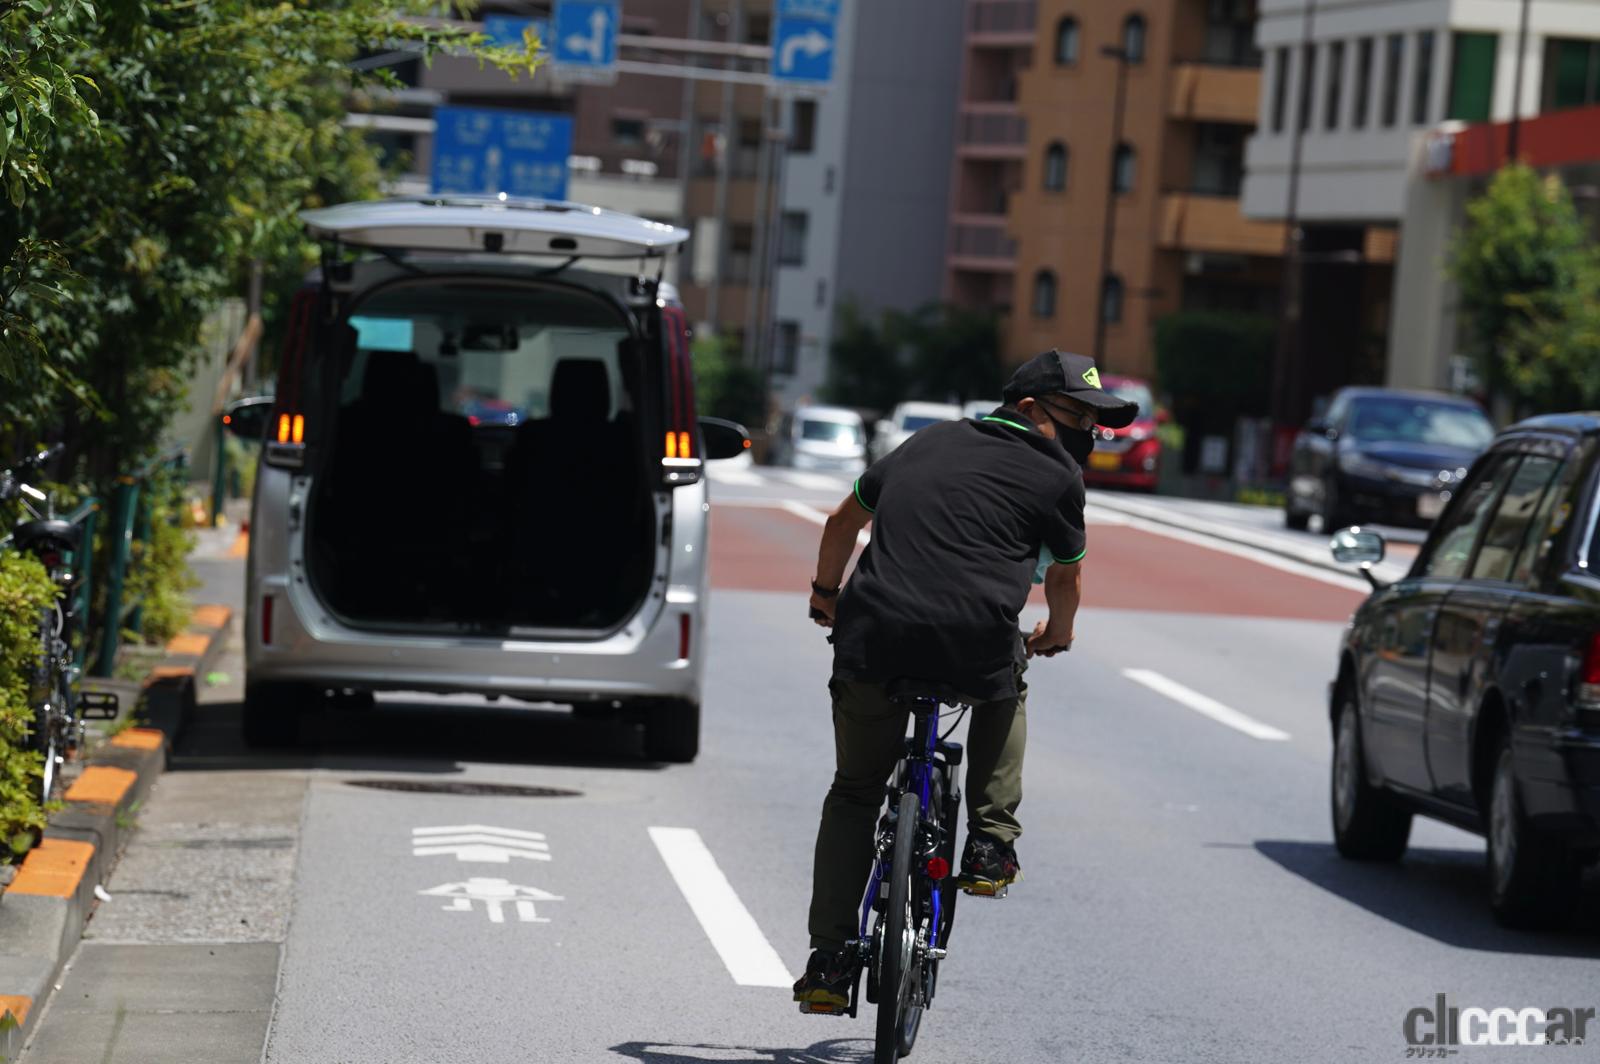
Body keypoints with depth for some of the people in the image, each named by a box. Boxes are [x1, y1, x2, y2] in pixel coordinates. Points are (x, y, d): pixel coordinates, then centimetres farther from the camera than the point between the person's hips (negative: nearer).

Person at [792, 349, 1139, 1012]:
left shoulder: (930, 442, 25)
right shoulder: (1055, 477, 12)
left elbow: (843, 522, 35)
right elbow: (1066, 576, 26)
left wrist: (826, 596, 52)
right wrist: (1056, 634, 48)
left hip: (871, 637, 3)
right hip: (974, 648, -3)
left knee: (854, 793, 20)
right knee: (1007, 687, 34)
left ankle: (828, 959, 13)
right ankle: (991, 841, 22)